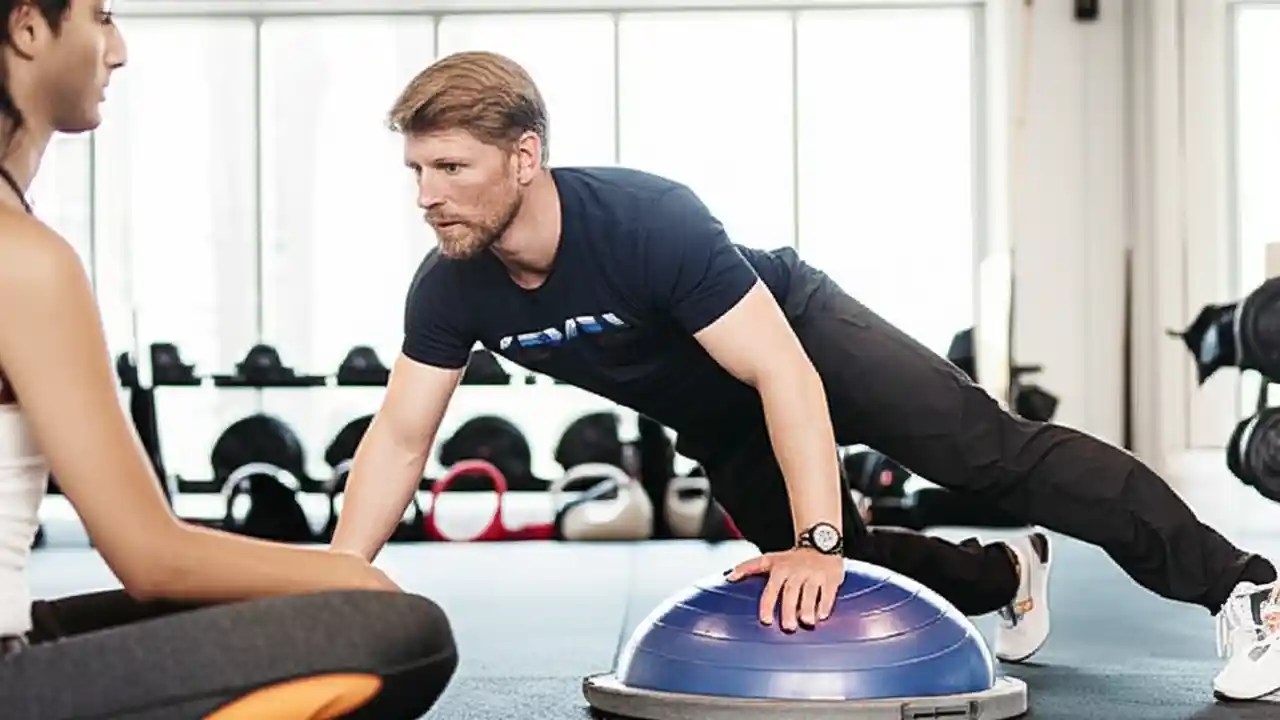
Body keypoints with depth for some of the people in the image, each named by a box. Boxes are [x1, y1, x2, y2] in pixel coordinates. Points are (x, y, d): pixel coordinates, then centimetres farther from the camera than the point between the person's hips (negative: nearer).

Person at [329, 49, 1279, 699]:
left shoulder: (648, 219, -39)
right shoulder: (450, 290, -22)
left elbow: (784, 374, -40)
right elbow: (400, 440, -15)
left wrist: (816, 541, -47)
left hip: (806, 339, -6)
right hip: (715, 421, 6)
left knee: (997, 457, -13)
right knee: (837, 569, 13)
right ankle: (1007, 574, 38)